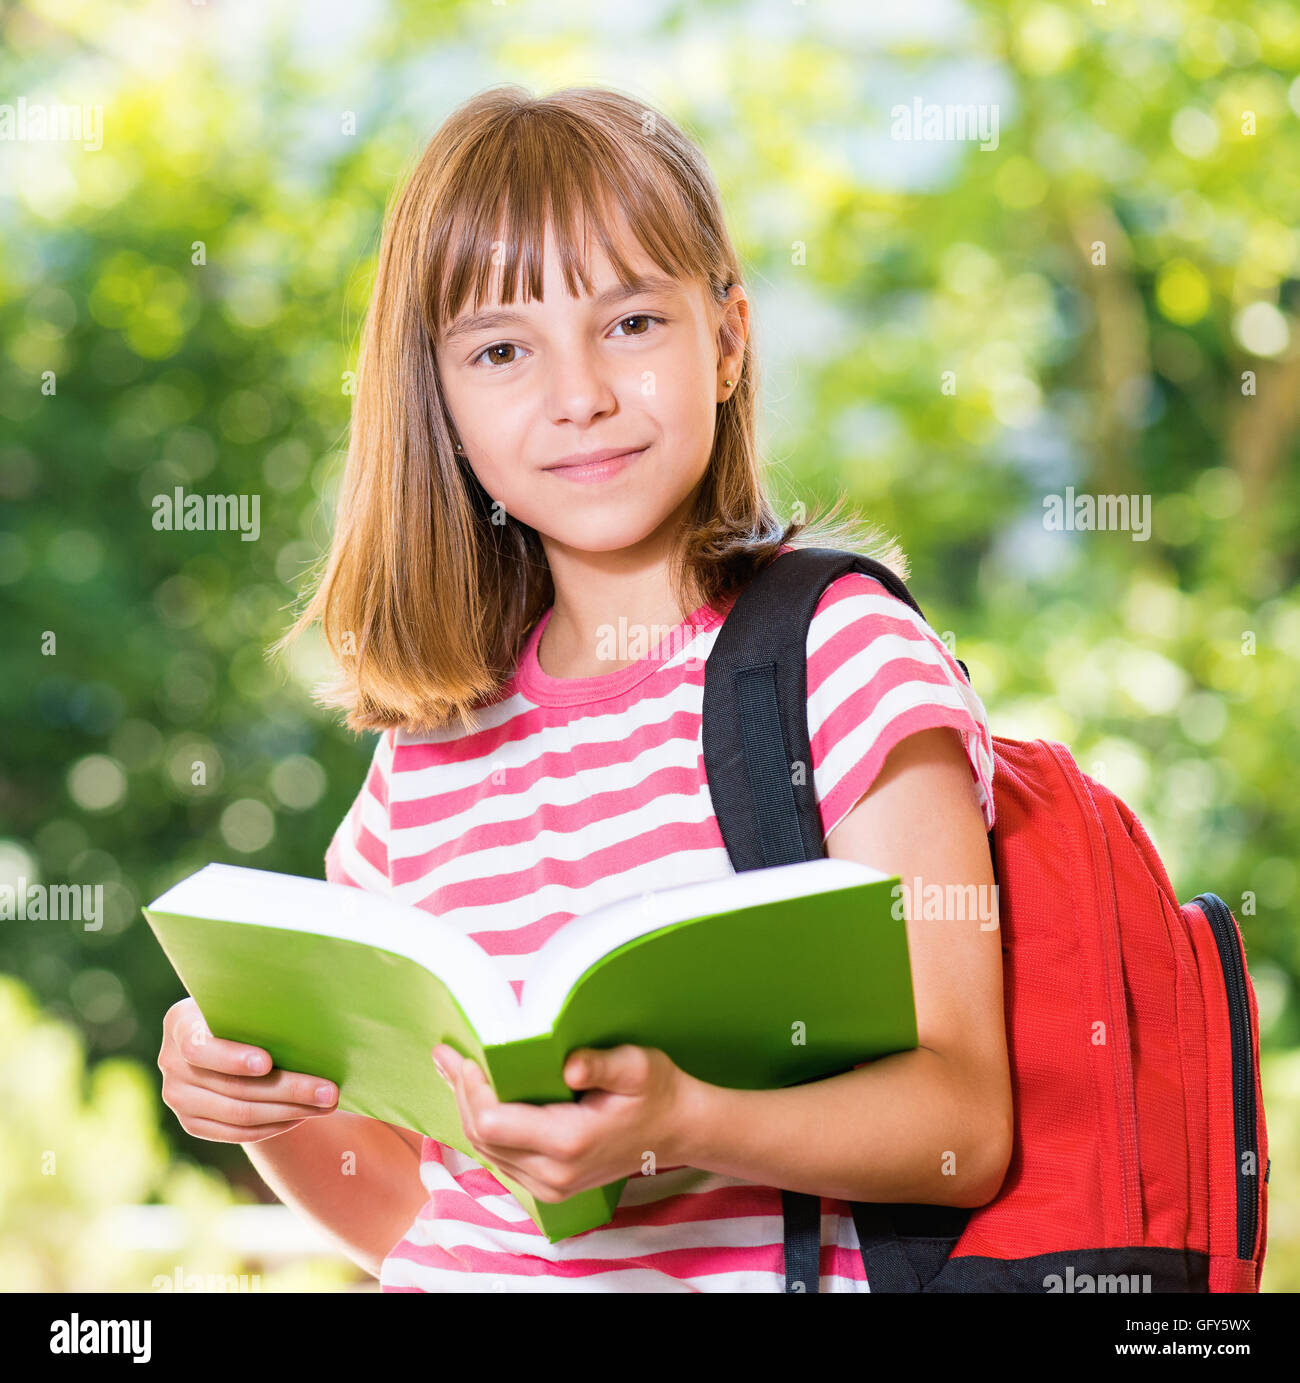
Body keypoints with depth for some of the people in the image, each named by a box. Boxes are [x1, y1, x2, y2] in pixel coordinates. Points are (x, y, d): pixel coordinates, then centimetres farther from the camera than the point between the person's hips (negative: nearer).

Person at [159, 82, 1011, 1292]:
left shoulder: (841, 656, -3)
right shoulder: (432, 749, 10)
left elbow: (965, 1124, -9)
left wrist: (679, 1124, -24)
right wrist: (269, 1110, -3)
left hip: (747, 1273, -3)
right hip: (459, 1275, 4)